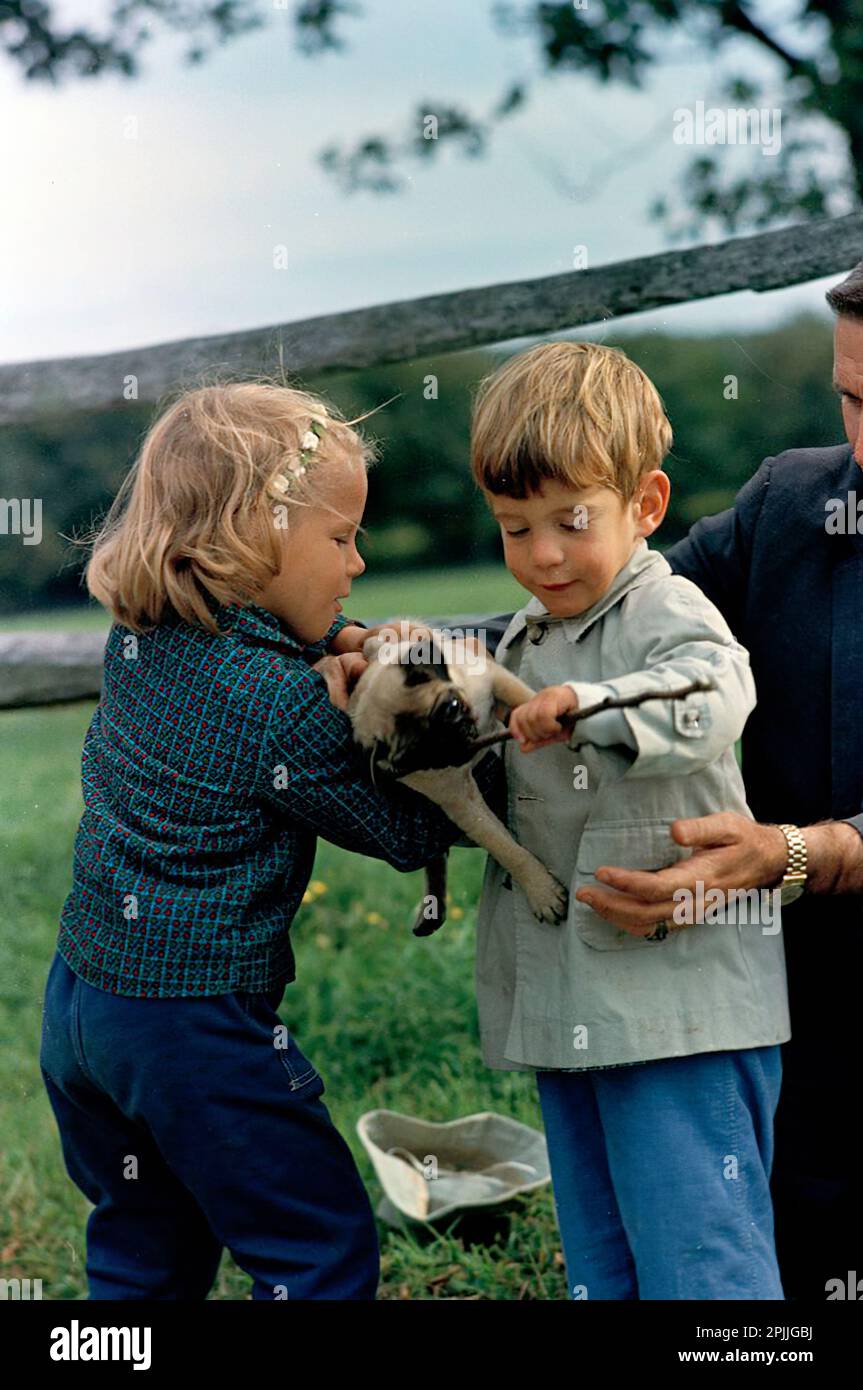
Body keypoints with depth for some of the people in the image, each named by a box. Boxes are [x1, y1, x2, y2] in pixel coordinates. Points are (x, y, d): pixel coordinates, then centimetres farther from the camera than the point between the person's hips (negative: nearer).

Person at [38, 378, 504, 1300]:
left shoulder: (138, 640, 1)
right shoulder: (284, 708, -20)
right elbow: (412, 832, -11)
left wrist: (337, 652, -4)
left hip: (79, 997, 8)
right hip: (197, 1026, -8)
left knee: (145, 1254, 22)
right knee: (325, 1252, 7)